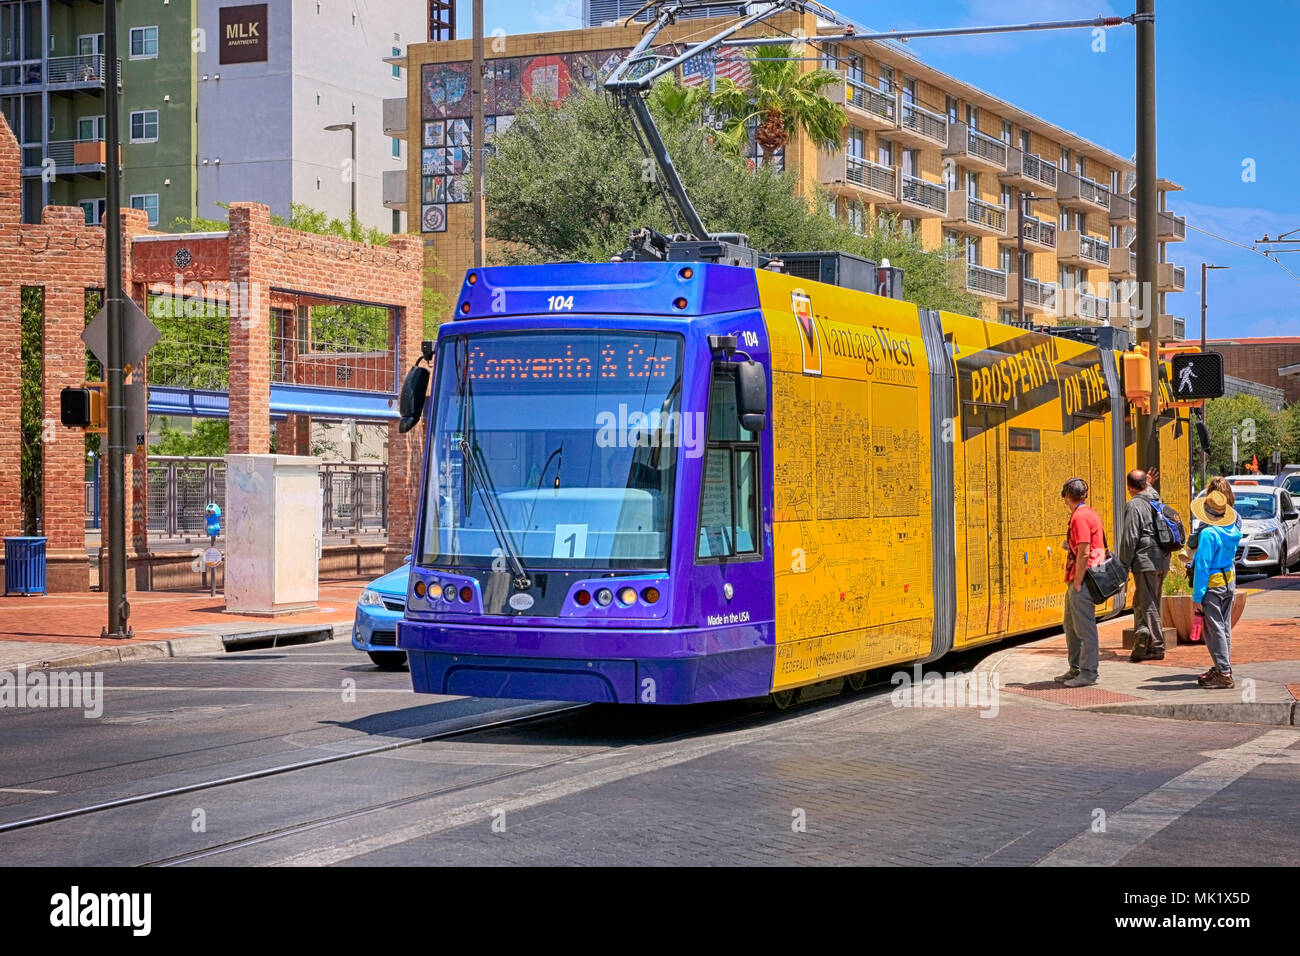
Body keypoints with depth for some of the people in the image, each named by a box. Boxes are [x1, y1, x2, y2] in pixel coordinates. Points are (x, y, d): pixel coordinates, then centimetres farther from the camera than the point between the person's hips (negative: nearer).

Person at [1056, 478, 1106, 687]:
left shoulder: (1080, 517, -15)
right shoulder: (1089, 514, 16)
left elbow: (1084, 554, -21)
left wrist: (1077, 583, -17)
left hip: (1081, 581, -11)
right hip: (1076, 580, 11)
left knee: (1084, 627, -5)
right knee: (1071, 626, 18)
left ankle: (1088, 673, -1)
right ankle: (1075, 669, 26)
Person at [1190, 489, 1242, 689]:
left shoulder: (1208, 534, -21)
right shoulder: (1233, 531, 4)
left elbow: (1202, 567, -20)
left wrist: (1197, 597, -16)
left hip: (1212, 585, -8)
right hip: (1229, 582, 8)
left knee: (1215, 629, -3)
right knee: (1224, 628, 16)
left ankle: (1224, 674, -4)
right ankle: (1221, 668, 25)